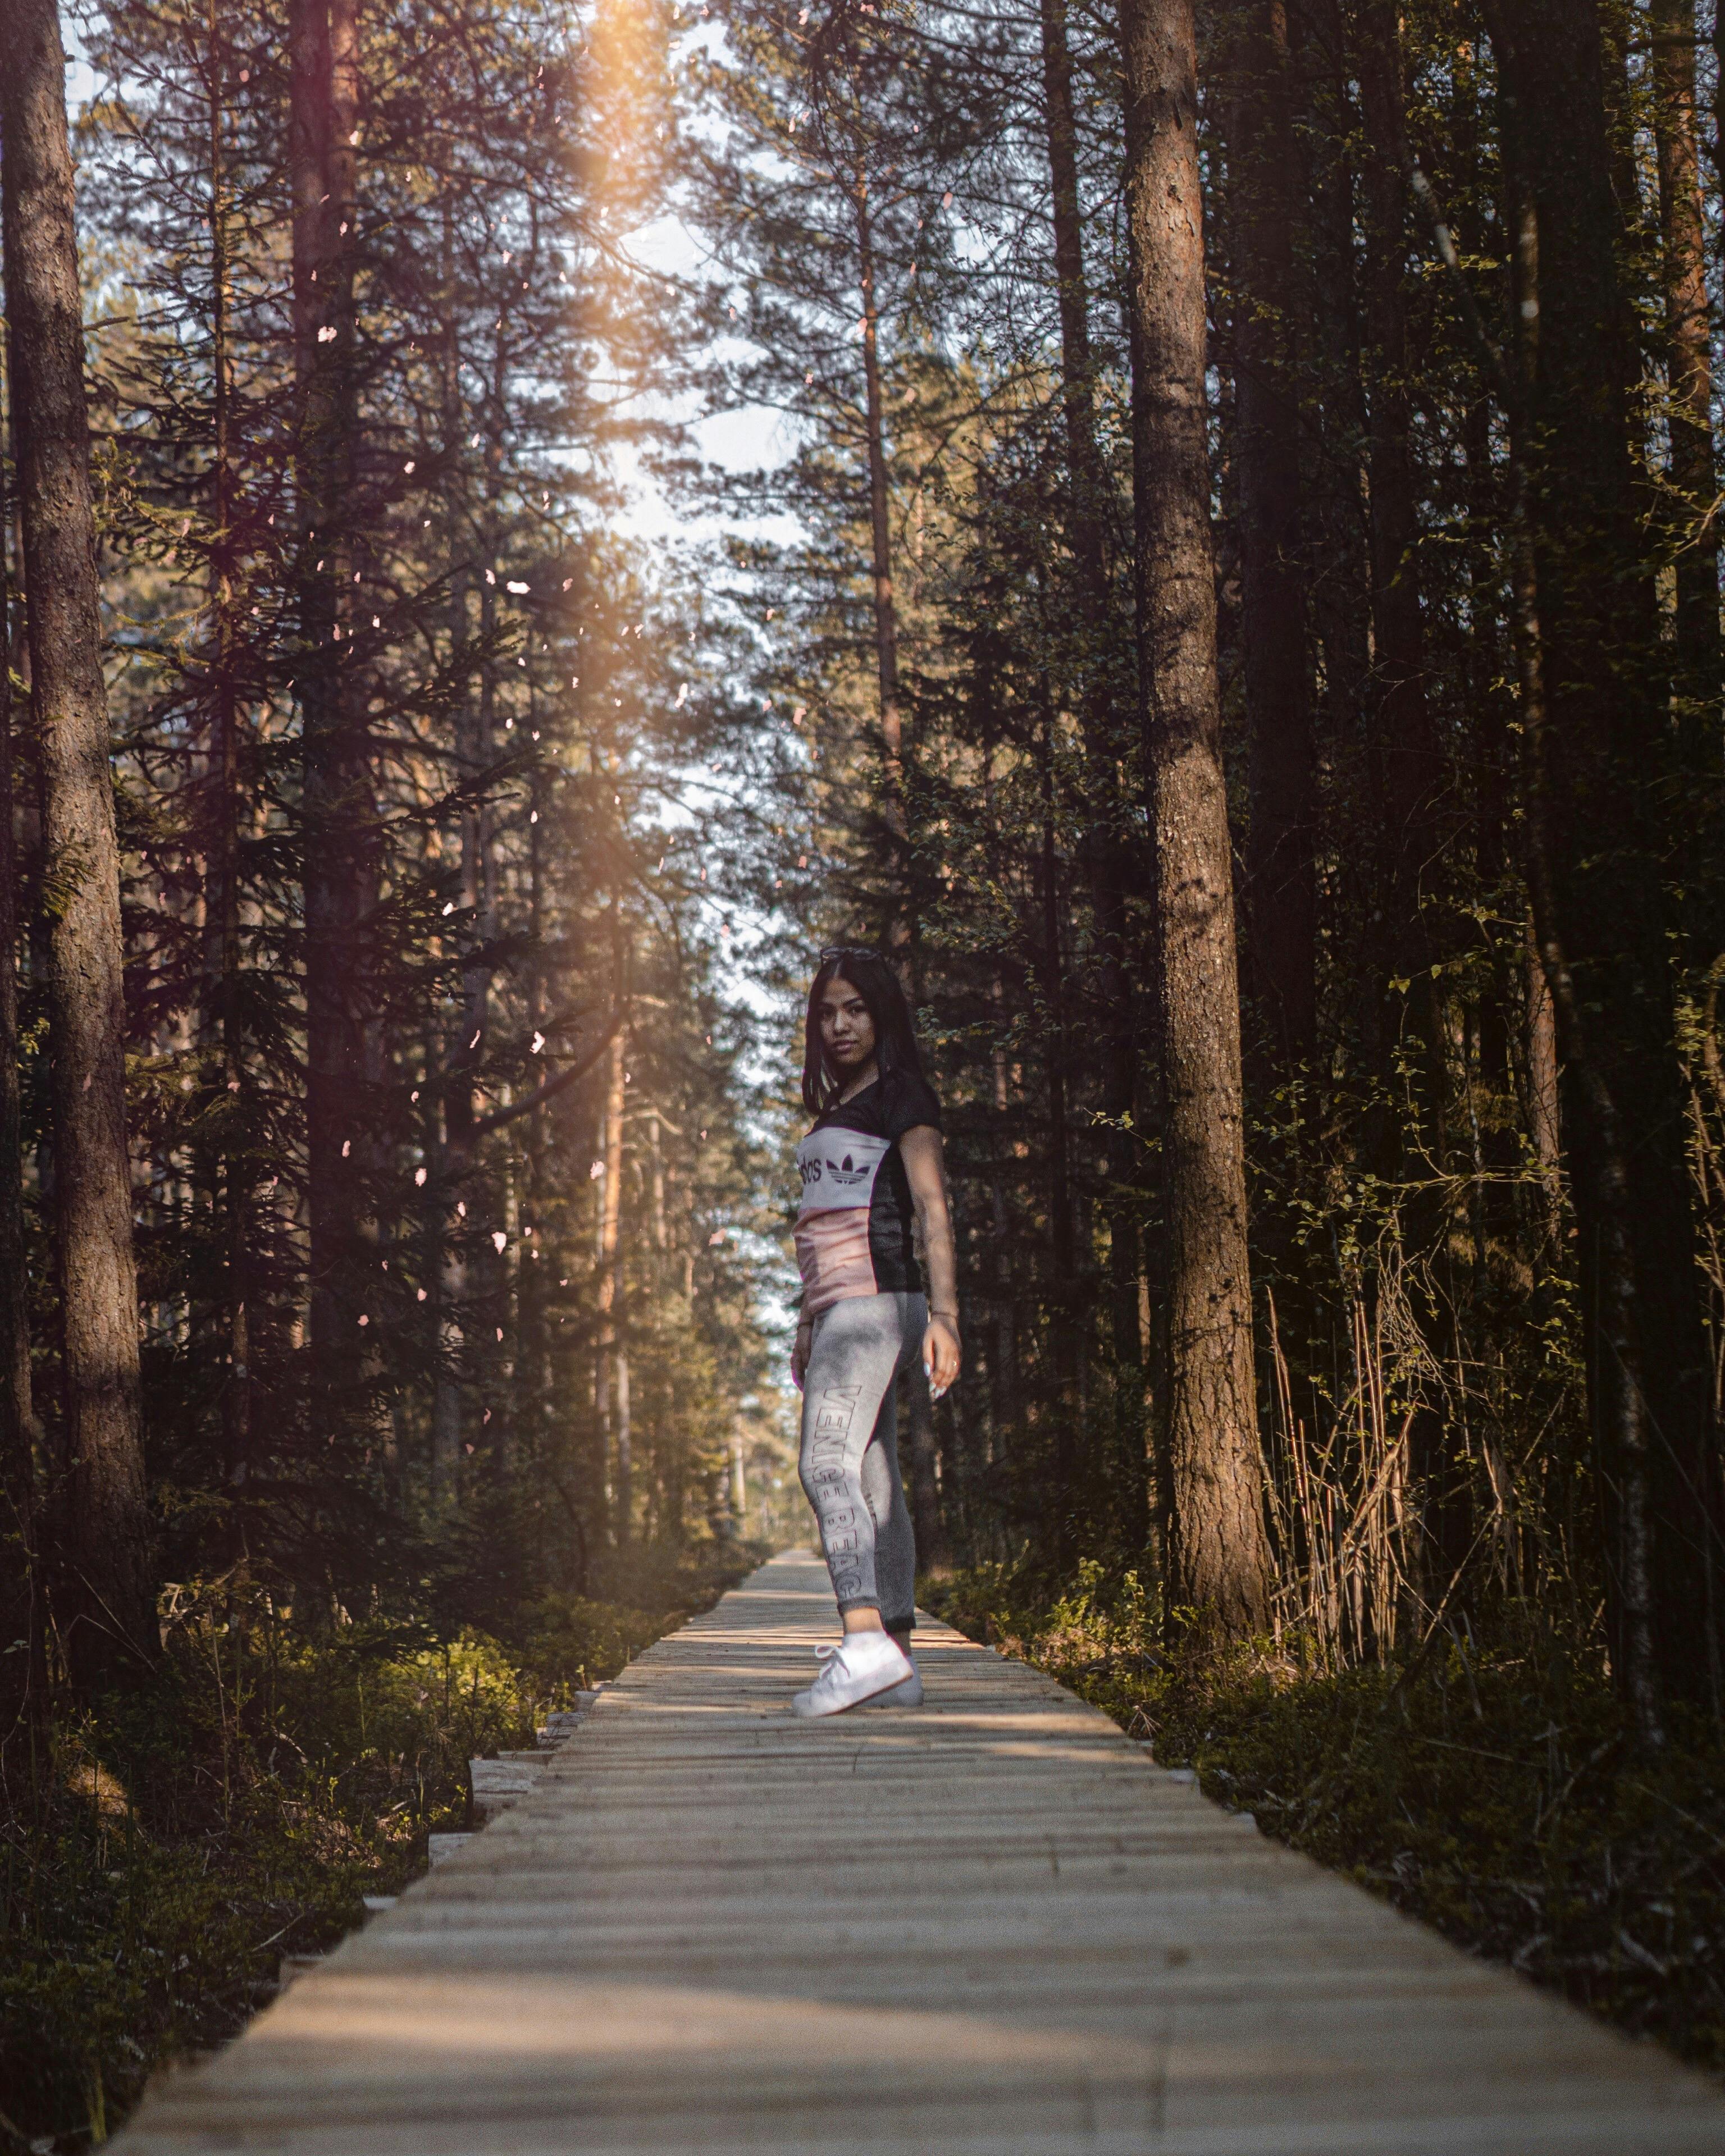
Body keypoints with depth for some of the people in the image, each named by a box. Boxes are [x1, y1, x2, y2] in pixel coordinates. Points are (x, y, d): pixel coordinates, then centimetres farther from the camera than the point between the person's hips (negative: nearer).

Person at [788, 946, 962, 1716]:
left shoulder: (902, 1096, -1)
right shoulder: (836, 1109, 23)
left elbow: (932, 1208, -11)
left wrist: (943, 1315, -21)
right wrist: (809, 1327, 25)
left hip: (877, 1300, -9)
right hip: (839, 1308, 9)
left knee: (827, 1464, -21)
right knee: (873, 1483, 4)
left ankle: (866, 1642, -31)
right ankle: (896, 1663, 3)